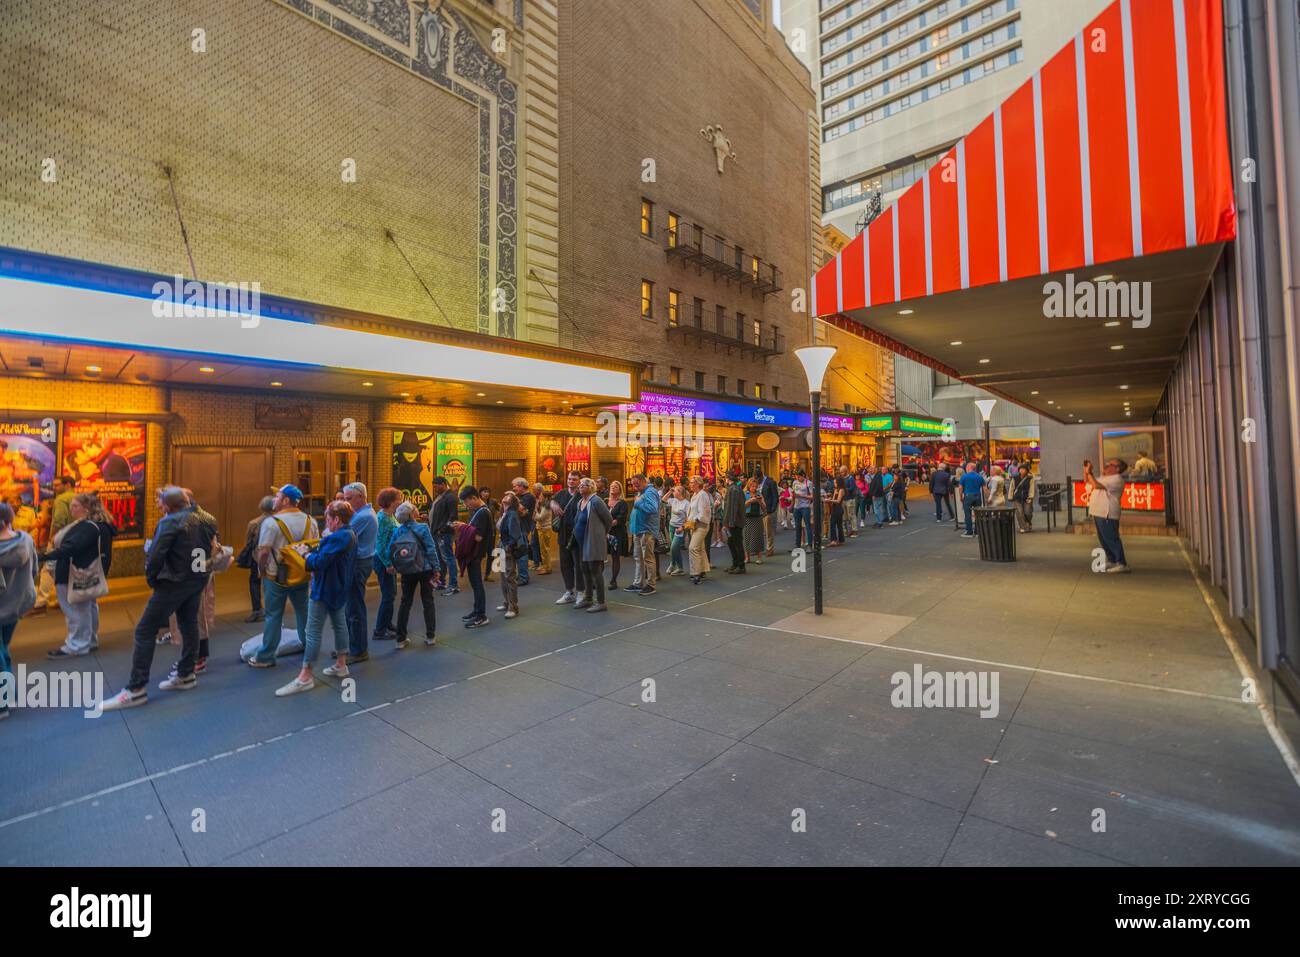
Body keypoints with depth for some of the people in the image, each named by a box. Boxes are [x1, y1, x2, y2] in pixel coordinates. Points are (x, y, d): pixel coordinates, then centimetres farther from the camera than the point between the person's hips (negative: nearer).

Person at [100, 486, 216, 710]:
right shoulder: (204, 521, 7)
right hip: (198, 581, 7)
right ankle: (186, 675, 25)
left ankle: (136, 689, -1)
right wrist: (200, 570, 13)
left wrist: (151, 578, -5)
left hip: (174, 582, -7)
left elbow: (155, 555, -19)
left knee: (145, 631, -1)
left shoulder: (169, 522, -13)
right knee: (189, 625, 17)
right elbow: (212, 544, 12)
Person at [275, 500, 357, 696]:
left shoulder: (337, 538, -24)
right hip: (340, 588, 10)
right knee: (340, 624, 16)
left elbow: (318, 562, -25)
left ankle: (305, 677, 1)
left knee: (313, 632, -4)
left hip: (326, 589, -10)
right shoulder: (350, 535, 7)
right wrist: (312, 551, 1)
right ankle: (341, 665, 27)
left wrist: (305, 553, -8)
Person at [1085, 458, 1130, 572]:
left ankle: (1122, 564, -3)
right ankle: (1111, 561, 27)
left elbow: (1096, 485, -23)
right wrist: (1086, 470, 11)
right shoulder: (1104, 477, 18)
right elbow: (1087, 481, 27)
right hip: (1098, 513, 10)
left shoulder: (1116, 479, -13)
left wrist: (1089, 472, -13)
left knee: (1112, 539, -8)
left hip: (1107, 515, -10)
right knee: (1104, 539, 17)